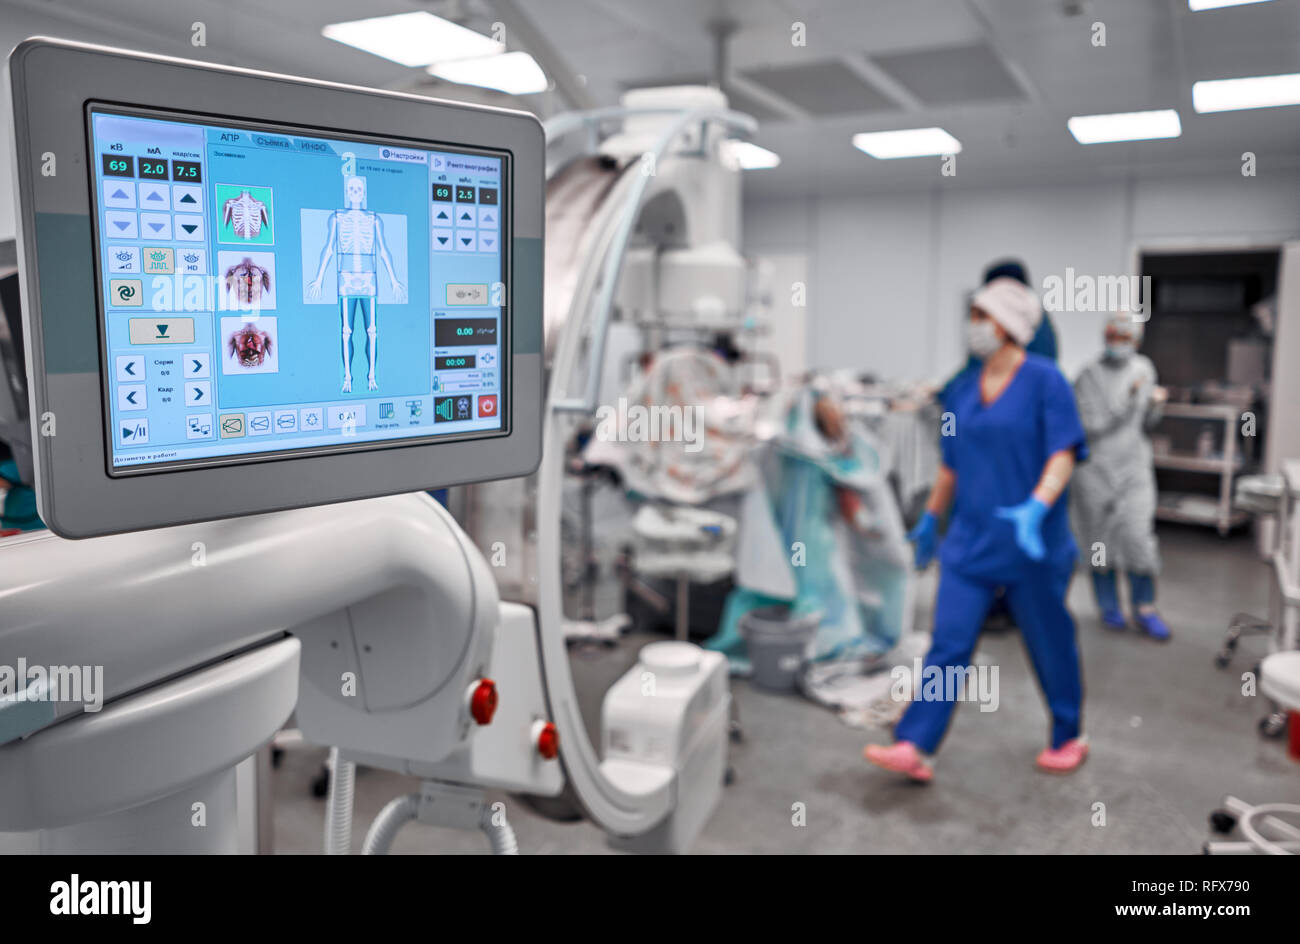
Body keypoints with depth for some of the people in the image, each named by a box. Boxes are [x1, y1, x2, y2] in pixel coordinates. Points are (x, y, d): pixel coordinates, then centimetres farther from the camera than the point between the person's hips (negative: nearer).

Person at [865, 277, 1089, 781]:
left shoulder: (1045, 381, -9)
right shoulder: (963, 390, 8)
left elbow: (1064, 454, -15)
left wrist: (1037, 507, -31)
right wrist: (930, 520, 21)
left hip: (1031, 545, -4)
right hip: (970, 541, 4)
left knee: (1050, 643, 12)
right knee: (947, 644, -1)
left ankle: (1068, 738, 34)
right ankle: (913, 747, -1)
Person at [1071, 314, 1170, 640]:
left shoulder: (1143, 368, 5)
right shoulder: (1090, 375, -9)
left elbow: (1146, 424, 10)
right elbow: (1092, 425, -15)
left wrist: (1155, 404, -10)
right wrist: (1127, 400, -22)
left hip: (1134, 466, 3)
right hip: (1097, 468, -3)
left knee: (1139, 535, -4)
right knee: (1100, 539, 5)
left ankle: (1144, 608, 10)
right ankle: (1109, 607, 21)